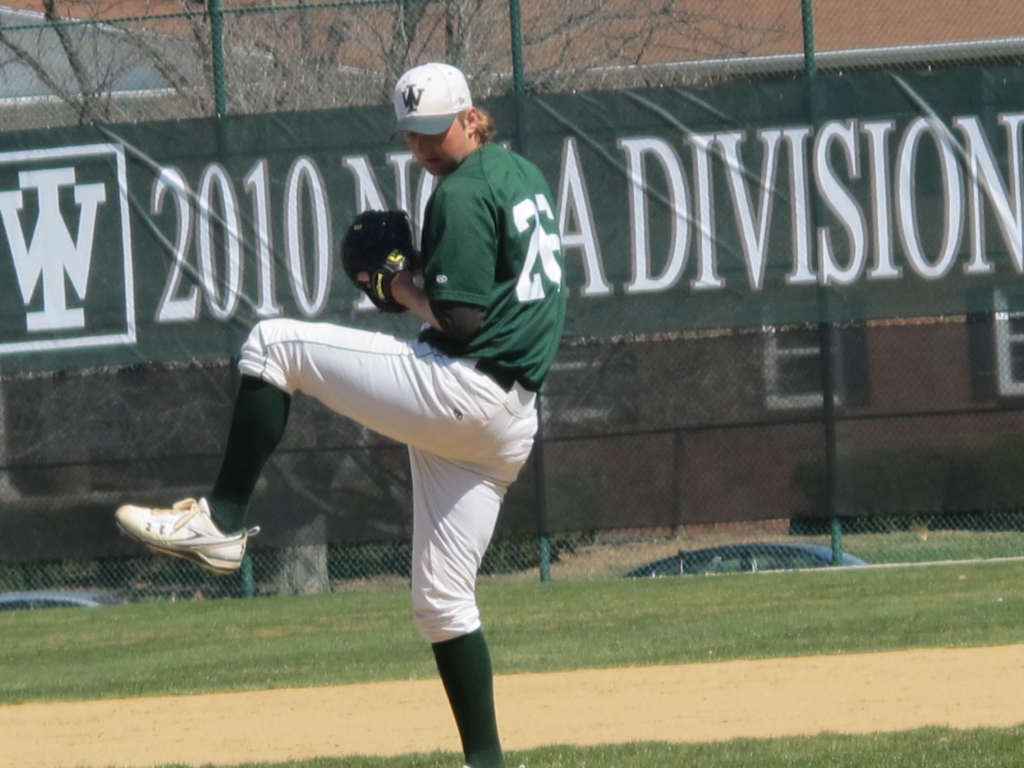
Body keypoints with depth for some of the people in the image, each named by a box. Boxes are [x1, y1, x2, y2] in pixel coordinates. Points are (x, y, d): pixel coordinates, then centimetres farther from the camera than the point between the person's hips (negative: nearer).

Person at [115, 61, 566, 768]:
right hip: (512, 424, 9)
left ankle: (222, 522, -9)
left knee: (273, 343, -3)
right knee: (443, 603, 13)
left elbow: (461, 318, -16)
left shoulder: (462, 194, -9)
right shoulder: (524, 174, 20)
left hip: (457, 391, -9)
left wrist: (400, 287, 0)